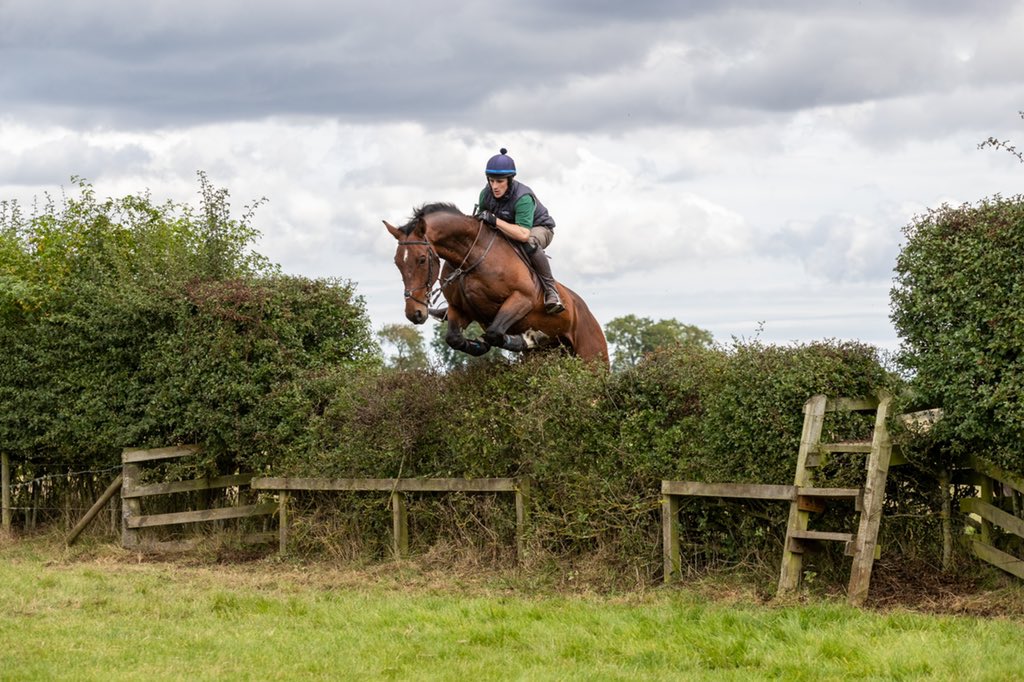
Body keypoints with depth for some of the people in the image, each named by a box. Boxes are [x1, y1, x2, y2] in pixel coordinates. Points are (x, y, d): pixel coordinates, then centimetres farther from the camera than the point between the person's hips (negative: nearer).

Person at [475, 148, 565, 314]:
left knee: (529, 243, -41)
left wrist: (495, 221, -49)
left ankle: (550, 289, -29)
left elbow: (523, 234, -47)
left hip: (539, 228, -7)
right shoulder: (486, 194, -15)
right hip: (508, 231, 7)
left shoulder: (523, 198, -36)